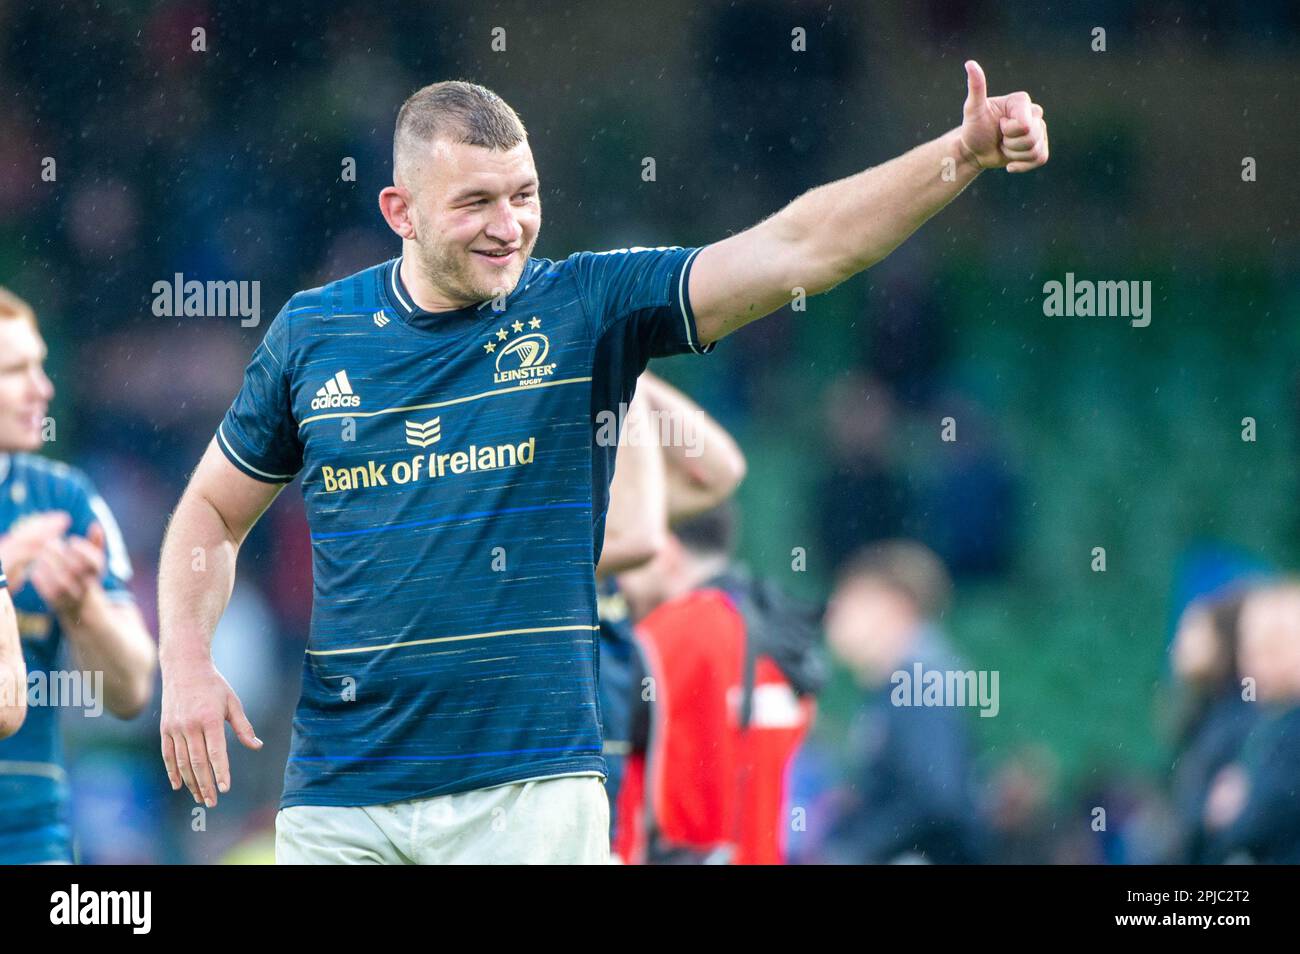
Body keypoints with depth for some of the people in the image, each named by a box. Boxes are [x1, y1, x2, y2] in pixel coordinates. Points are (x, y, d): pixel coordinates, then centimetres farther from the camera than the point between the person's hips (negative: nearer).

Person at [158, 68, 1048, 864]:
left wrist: (965, 152, -23)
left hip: (528, 786, -2)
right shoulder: (314, 331, 6)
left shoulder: (587, 307, -1)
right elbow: (214, 512, 18)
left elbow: (798, 247, -11)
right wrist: (187, 664, 1)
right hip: (340, 797, 2)